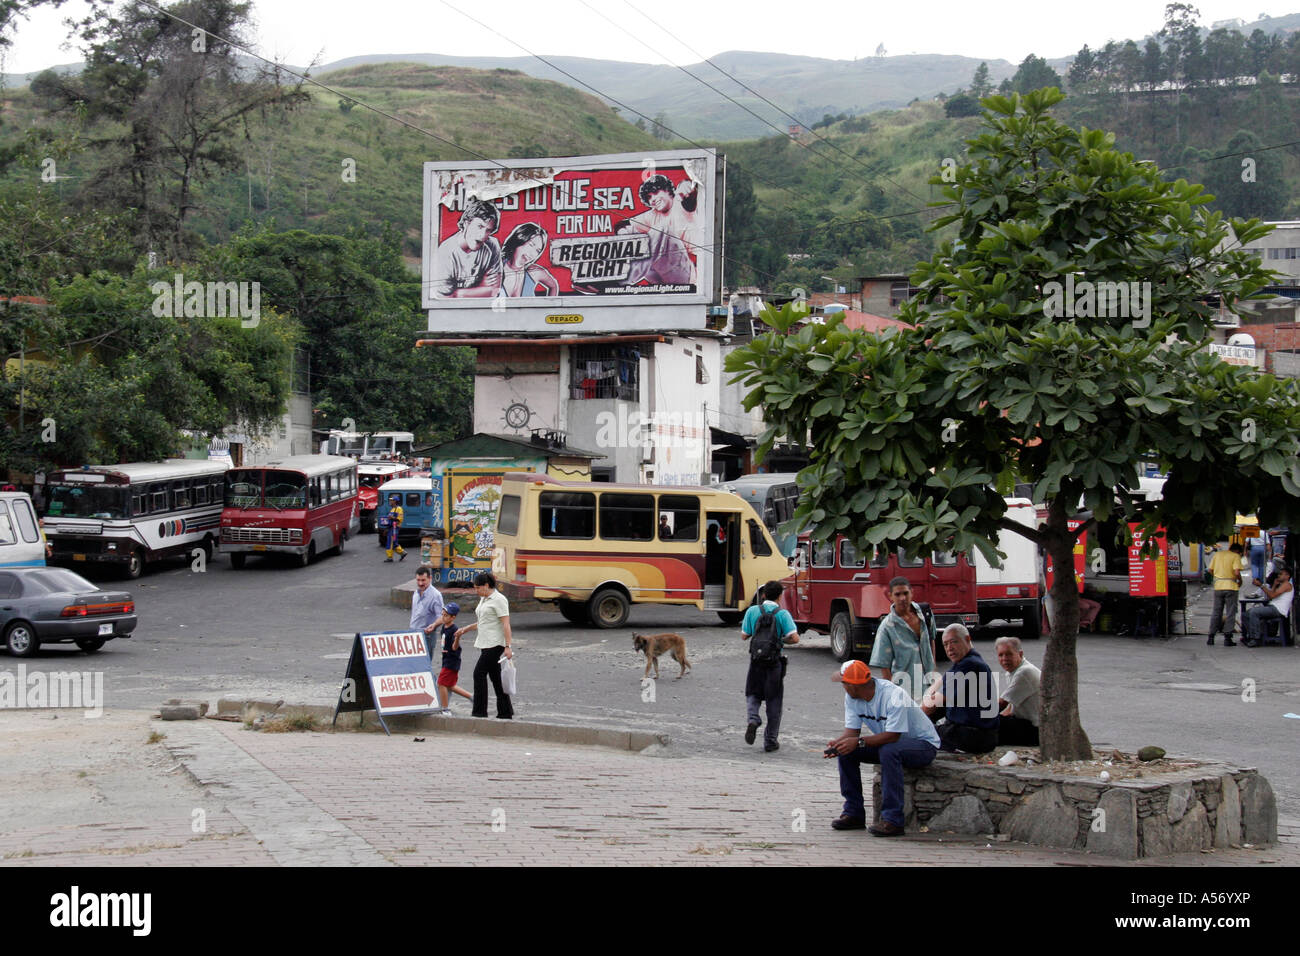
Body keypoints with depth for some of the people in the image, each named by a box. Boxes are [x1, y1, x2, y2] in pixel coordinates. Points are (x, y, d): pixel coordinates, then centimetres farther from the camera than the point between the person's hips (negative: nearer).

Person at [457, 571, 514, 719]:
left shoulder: (499, 599, -11)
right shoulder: (483, 599, 17)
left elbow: (506, 624, -16)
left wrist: (507, 647, -22)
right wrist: (465, 629, 21)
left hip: (495, 644, -9)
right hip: (486, 644, 9)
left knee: (479, 673, -11)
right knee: (495, 676, 8)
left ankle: (479, 711, -8)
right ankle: (505, 711, 11)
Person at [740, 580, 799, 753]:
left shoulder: (752, 611, -2)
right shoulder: (782, 614, -7)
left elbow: (744, 636, 3)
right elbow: (795, 638, -14)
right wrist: (782, 640, 6)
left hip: (756, 661, 1)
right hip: (775, 662, -1)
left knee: (753, 694, 18)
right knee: (774, 700, 9)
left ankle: (753, 719, -13)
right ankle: (770, 742, 11)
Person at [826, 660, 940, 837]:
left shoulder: (894, 695, -29)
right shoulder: (851, 697, -6)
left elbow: (892, 735, -32)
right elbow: (852, 730, -6)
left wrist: (859, 742, -37)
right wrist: (837, 742, -27)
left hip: (924, 743, -8)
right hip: (886, 741, 8)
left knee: (888, 751, -38)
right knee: (846, 751, -11)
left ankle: (892, 820, -35)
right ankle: (854, 814, -4)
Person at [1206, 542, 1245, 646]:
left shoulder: (1217, 554, 12)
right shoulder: (1236, 556, -3)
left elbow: (1210, 570, 10)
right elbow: (1237, 572, -14)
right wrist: (1240, 581, 3)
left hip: (1218, 586, 4)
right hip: (1231, 586, -4)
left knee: (1216, 612, 11)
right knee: (1230, 613, 2)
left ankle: (1211, 637, 9)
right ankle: (1227, 638, -1)